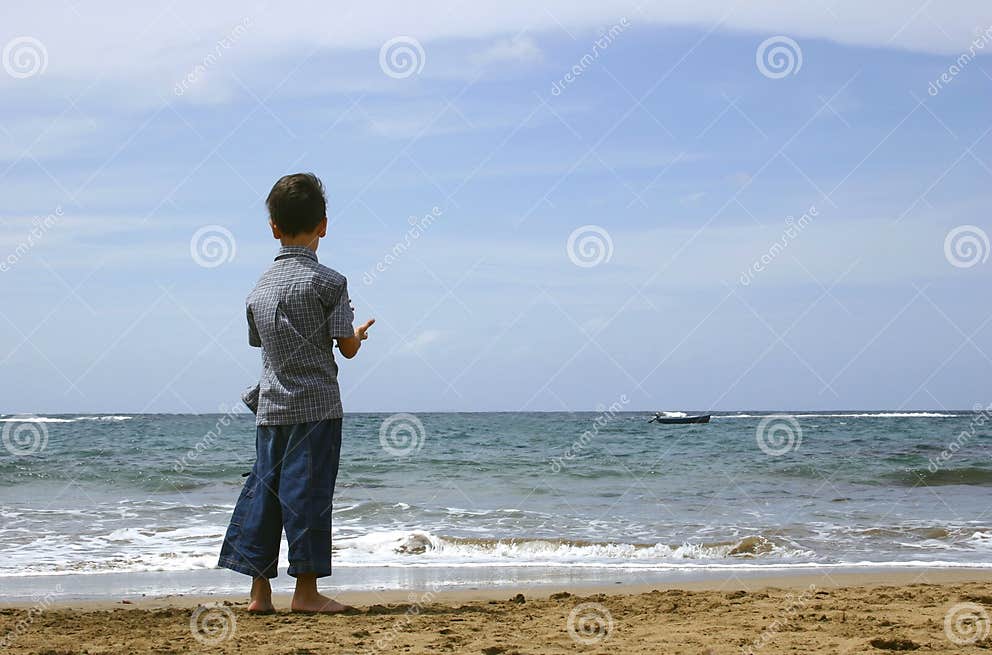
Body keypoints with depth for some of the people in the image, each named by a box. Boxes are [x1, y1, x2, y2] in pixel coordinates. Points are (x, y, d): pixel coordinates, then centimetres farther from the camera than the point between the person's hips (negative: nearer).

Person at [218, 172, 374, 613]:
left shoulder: (260, 287, 9)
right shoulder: (328, 282, -8)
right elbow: (347, 347, -7)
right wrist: (359, 332, 16)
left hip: (270, 407, 5)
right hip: (315, 405, -5)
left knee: (263, 491, 8)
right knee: (308, 493, -2)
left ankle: (259, 591, 10)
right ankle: (306, 590, 2)